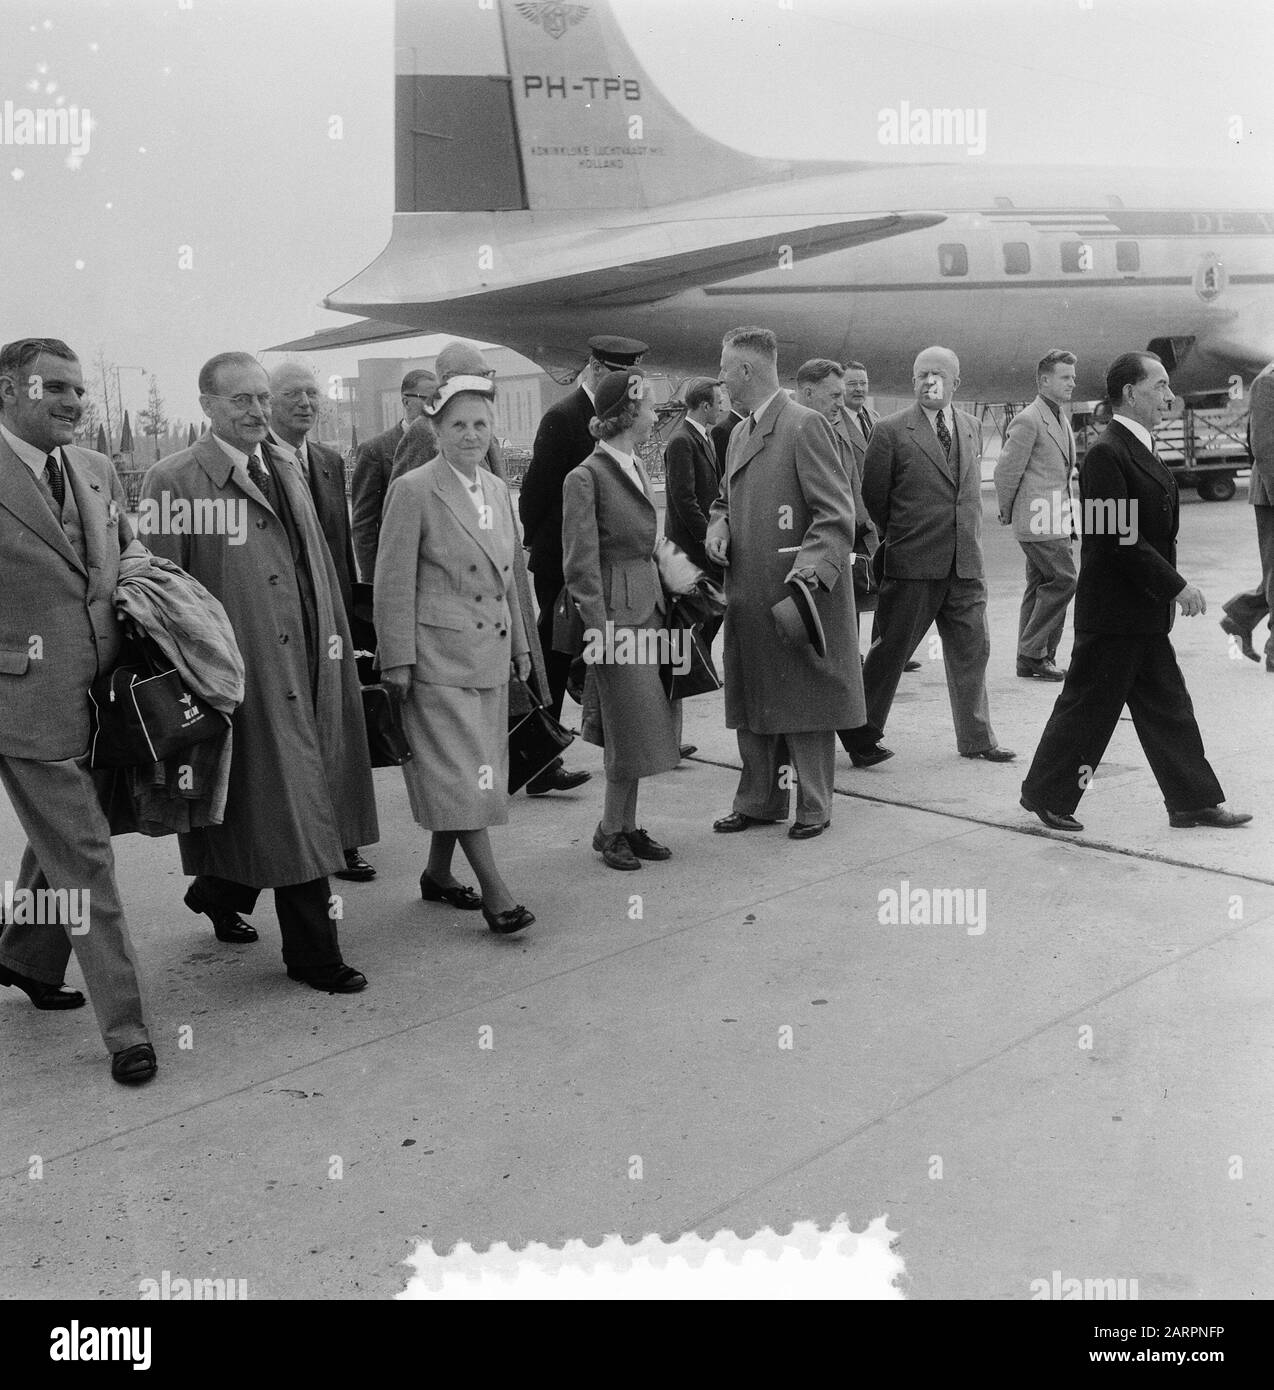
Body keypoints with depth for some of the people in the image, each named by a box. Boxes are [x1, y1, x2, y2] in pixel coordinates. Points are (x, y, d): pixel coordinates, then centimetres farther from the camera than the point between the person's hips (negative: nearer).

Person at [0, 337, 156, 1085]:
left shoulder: (99, 470, 9)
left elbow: (131, 548, 23)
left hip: (108, 696, 7)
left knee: (61, 841, 23)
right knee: (86, 861, -1)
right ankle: (125, 1027, 9)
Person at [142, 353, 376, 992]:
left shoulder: (284, 470, 15)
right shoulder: (173, 481, -7)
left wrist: (337, 638, 14)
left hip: (307, 666, 7)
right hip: (244, 671, -7)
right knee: (292, 813, -1)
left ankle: (220, 892, 39)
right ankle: (313, 954, 12)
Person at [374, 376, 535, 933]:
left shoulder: (497, 489, 12)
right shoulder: (413, 490, -9)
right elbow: (392, 584, -9)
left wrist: (520, 643, 19)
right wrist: (397, 660, -12)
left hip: (491, 653, 7)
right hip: (439, 656, -7)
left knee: (468, 771, 13)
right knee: (460, 772, -6)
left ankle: (437, 874, 27)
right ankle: (494, 890, -3)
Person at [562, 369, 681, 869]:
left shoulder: (637, 469, 13)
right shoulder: (586, 477, -12)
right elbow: (581, 567, -14)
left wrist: (662, 611, 14)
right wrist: (601, 633, -17)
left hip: (647, 611, 8)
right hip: (616, 613, -8)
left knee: (637, 733, 11)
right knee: (632, 732, -2)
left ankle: (626, 827, 21)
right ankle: (611, 830, 13)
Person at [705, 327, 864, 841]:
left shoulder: (805, 426, -12)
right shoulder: (739, 432, 16)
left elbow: (836, 513, -17)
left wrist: (811, 568, -29)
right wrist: (719, 527, 5)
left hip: (798, 594, -8)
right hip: (748, 596, 8)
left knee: (802, 701, 2)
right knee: (750, 702, 13)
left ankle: (813, 806, 15)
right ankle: (759, 801, 26)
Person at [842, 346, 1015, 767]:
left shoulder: (970, 427, 14)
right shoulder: (891, 431, -5)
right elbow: (872, 496, 0)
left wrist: (971, 548, 15)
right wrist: (895, 538, 7)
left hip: (965, 564, 5)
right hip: (912, 563, -5)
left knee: (972, 650, 10)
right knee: (890, 651, 0)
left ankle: (976, 739, 22)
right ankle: (862, 737, 13)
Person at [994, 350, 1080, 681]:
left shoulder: (1061, 418, 19)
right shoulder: (1028, 420, -12)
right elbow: (1006, 470, -11)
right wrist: (1007, 512, 0)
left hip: (1056, 521, 9)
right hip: (1038, 520, -9)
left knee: (1040, 587, 10)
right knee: (1063, 581, -12)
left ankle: (1031, 660, 15)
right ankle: (1034, 653, -4)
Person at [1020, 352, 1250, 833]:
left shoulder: (1140, 450, 14)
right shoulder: (1106, 454, -18)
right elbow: (1120, 539, -23)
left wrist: (1172, 585, 11)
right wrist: (1177, 585, -20)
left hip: (1145, 613, 10)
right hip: (1113, 612, -10)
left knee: (1168, 706, 12)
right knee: (1088, 705, 1)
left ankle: (1193, 801, 19)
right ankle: (1044, 795, 15)